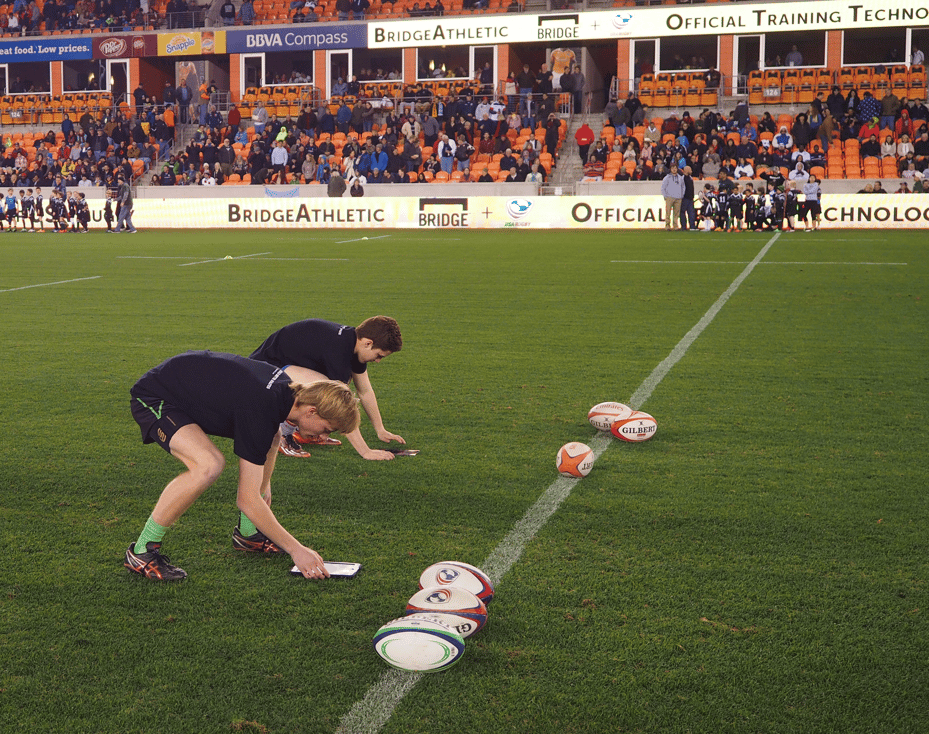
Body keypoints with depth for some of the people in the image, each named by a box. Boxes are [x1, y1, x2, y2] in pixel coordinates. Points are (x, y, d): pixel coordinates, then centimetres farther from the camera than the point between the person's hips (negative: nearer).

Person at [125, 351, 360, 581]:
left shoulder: (286, 385, -7)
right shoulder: (258, 414, -33)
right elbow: (247, 500, -28)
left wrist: (263, 483, 21)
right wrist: (296, 549, -23)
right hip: (153, 397, -10)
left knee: (271, 440, 10)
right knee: (208, 465, -33)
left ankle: (248, 532, 19)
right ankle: (141, 551, -18)